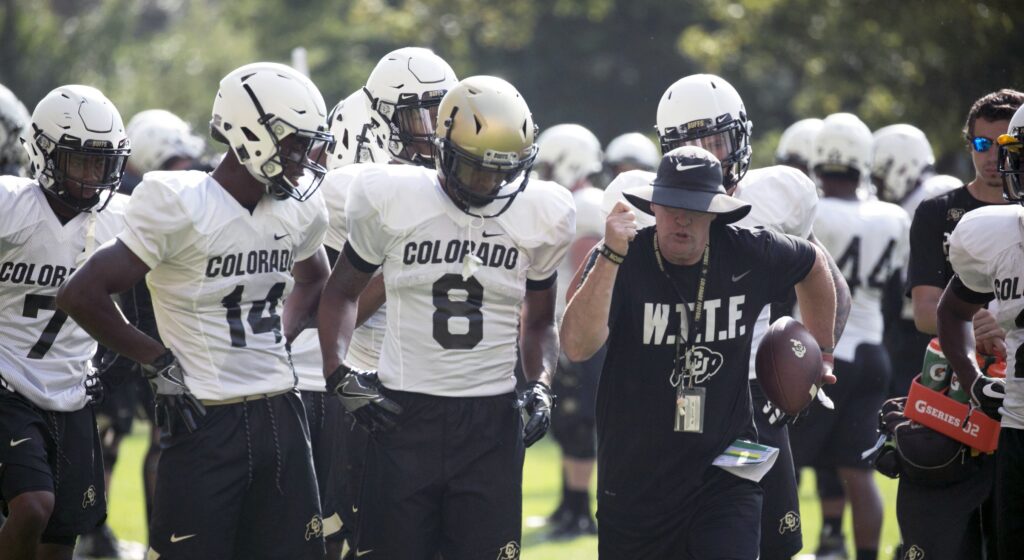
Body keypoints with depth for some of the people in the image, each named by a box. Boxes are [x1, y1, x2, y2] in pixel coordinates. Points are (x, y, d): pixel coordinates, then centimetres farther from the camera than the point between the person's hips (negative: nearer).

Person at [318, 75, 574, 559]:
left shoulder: (536, 216, 3)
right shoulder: (392, 201, -3)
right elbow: (342, 291, 11)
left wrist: (540, 387, 1)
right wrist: (339, 375, -2)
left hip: (491, 423, 1)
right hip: (403, 412, -1)